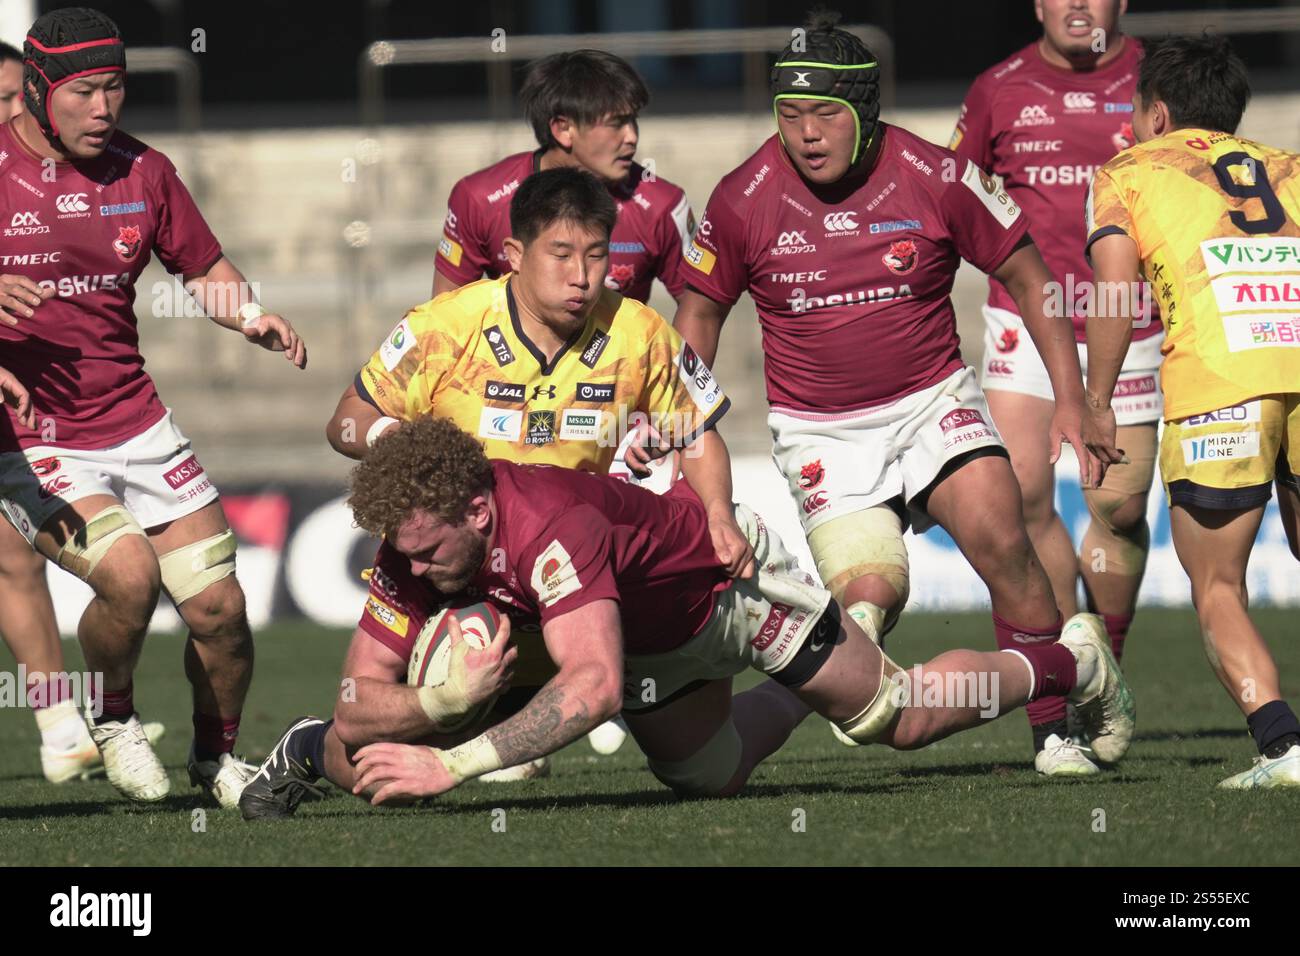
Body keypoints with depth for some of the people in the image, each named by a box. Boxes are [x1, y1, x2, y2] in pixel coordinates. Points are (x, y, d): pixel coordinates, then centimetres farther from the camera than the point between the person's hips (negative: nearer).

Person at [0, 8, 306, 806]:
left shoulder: (142, 171, 6)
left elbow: (208, 272, 16)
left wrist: (258, 320, -5)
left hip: (136, 425, 5)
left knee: (218, 604, -3)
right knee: (128, 572, -26)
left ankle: (219, 755, 24)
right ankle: (112, 718, 3)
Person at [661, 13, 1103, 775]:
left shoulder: (938, 180, -11)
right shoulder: (744, 202, -9)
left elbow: (1029, 279, 1)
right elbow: (701, 310, 8)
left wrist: (1071, 398, -4)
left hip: (933, 399, 0)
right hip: (820, 432, 0)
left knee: (999, 536, -21)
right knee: (871, 593, -21)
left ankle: (1057, 730, -9)